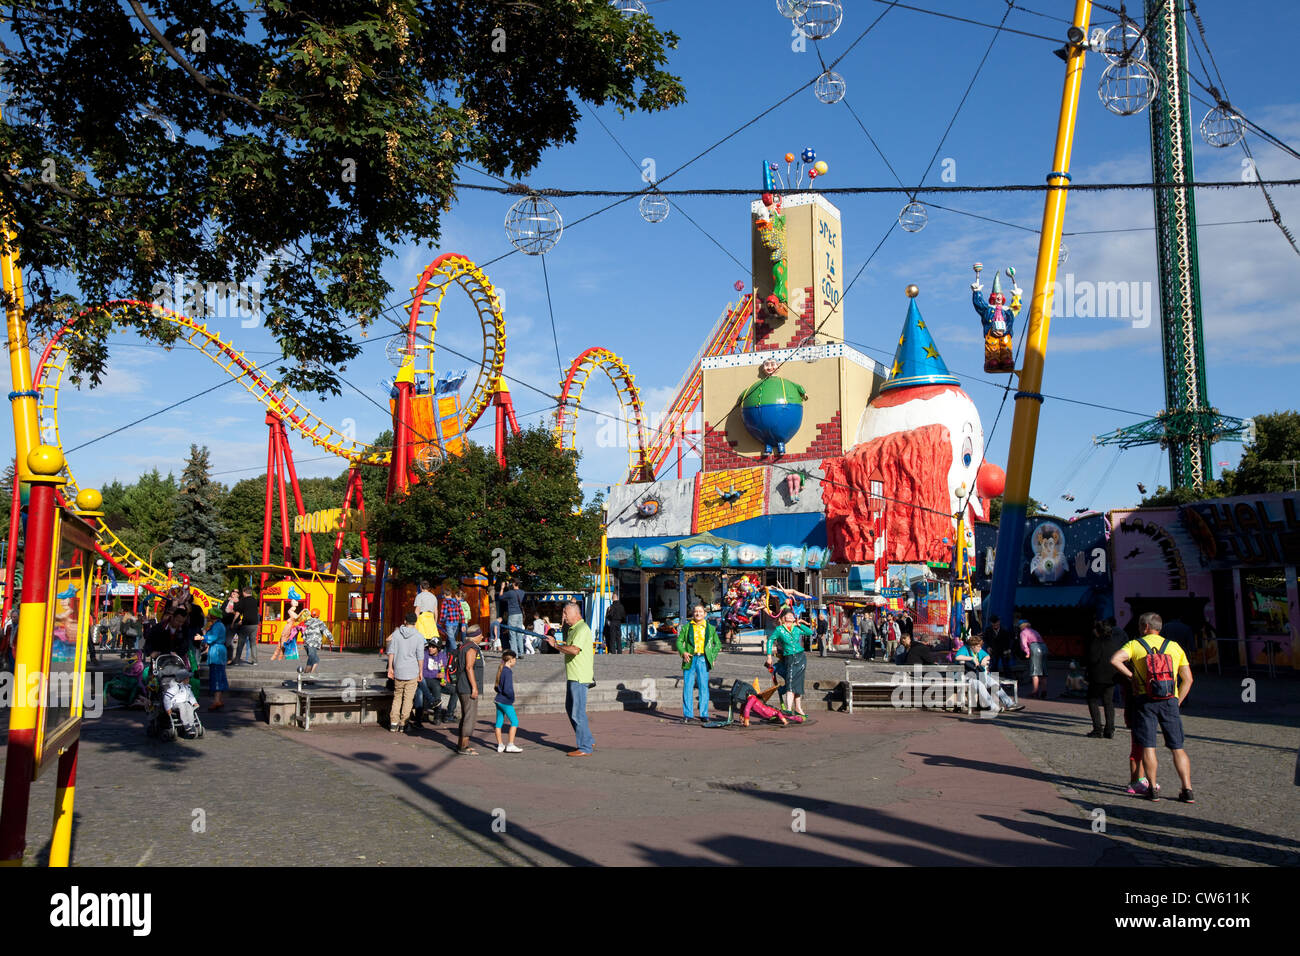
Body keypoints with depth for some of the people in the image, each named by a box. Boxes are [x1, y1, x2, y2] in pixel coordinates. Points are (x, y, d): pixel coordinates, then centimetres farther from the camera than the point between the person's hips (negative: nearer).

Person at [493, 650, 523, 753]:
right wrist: (512, 697, -8)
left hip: (498, 700, 9)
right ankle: (510, 745, -6)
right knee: (515, 722, -3)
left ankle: (500, 745, 15)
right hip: (506, 702, -9)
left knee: (499, 722, 10)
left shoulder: (501, 670, 10)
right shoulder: (508, 672, -17)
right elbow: (507, 689, -22)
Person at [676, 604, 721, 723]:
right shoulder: (687, 627, 9)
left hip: (703, 660, 0)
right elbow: (679, 641, 10)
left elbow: (718, 644, 17)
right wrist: (683, 652, -7)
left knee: (704, 687, 0)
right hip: (690, 659, 0)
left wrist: (712, 656, 4)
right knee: (687, 687, 0)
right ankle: (688, 714, 7)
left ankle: (704, 714, 8)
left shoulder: (710, 628, 10)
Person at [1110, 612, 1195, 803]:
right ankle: (1187, 790, 4)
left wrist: (1131, 676, -2)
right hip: (1170, 701, 2)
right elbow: (1188, 679, 9)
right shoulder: (1175, 647, 12)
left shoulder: (1135, 645, 4)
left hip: (1145, 700, -2)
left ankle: (1153, 788, 4)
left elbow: (1115, 659, -14)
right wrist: (1177, 702, 12)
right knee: (1177, 748, 7)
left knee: (1148, 747, 3)